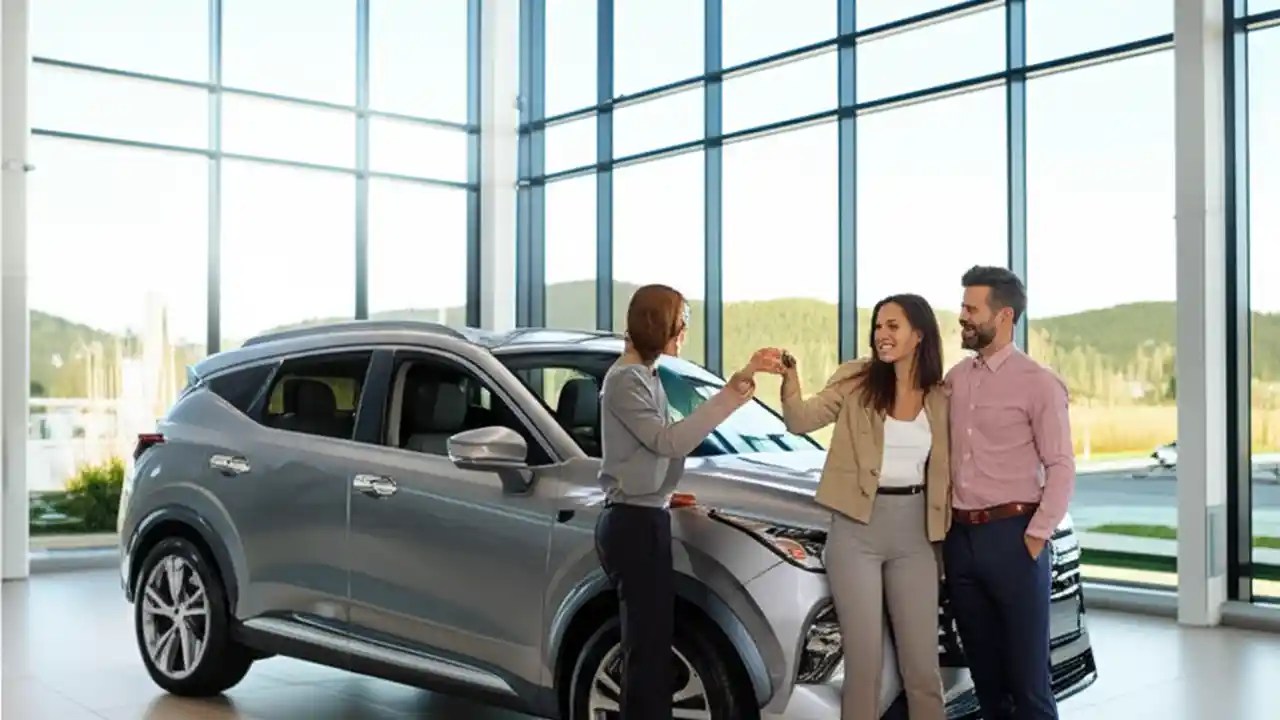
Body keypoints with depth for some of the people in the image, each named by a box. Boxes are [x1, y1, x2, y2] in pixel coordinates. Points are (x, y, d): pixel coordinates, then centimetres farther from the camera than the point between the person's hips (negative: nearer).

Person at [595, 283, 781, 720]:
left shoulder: (645, 376, 15)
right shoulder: (625, 379, -14)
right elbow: (669, 442, -22)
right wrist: (731, 394, -26)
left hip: (645, 519, 9)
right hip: (635, 524, -9)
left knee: (651, 644, 11)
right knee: (649, 646, -6)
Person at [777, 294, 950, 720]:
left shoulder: (940, 398, 5)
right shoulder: (855, 381, 0)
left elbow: (943, 472, 13)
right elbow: (802, 420, -12)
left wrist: (943, 534, 8)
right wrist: (790, 382, -29)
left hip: (914, 533, 2)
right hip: (856, 529, -2)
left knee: (922, 663, 8)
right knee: (864, 660, 1)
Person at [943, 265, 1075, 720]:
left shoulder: (1037, 383, -5)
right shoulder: (955, 379, 11)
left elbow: (1061, 468, -8)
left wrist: (1036, 536, -13)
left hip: (1011, 536, -6)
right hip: (960, 537, 6)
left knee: (1027, 671, 0)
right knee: (984, 668, 13)